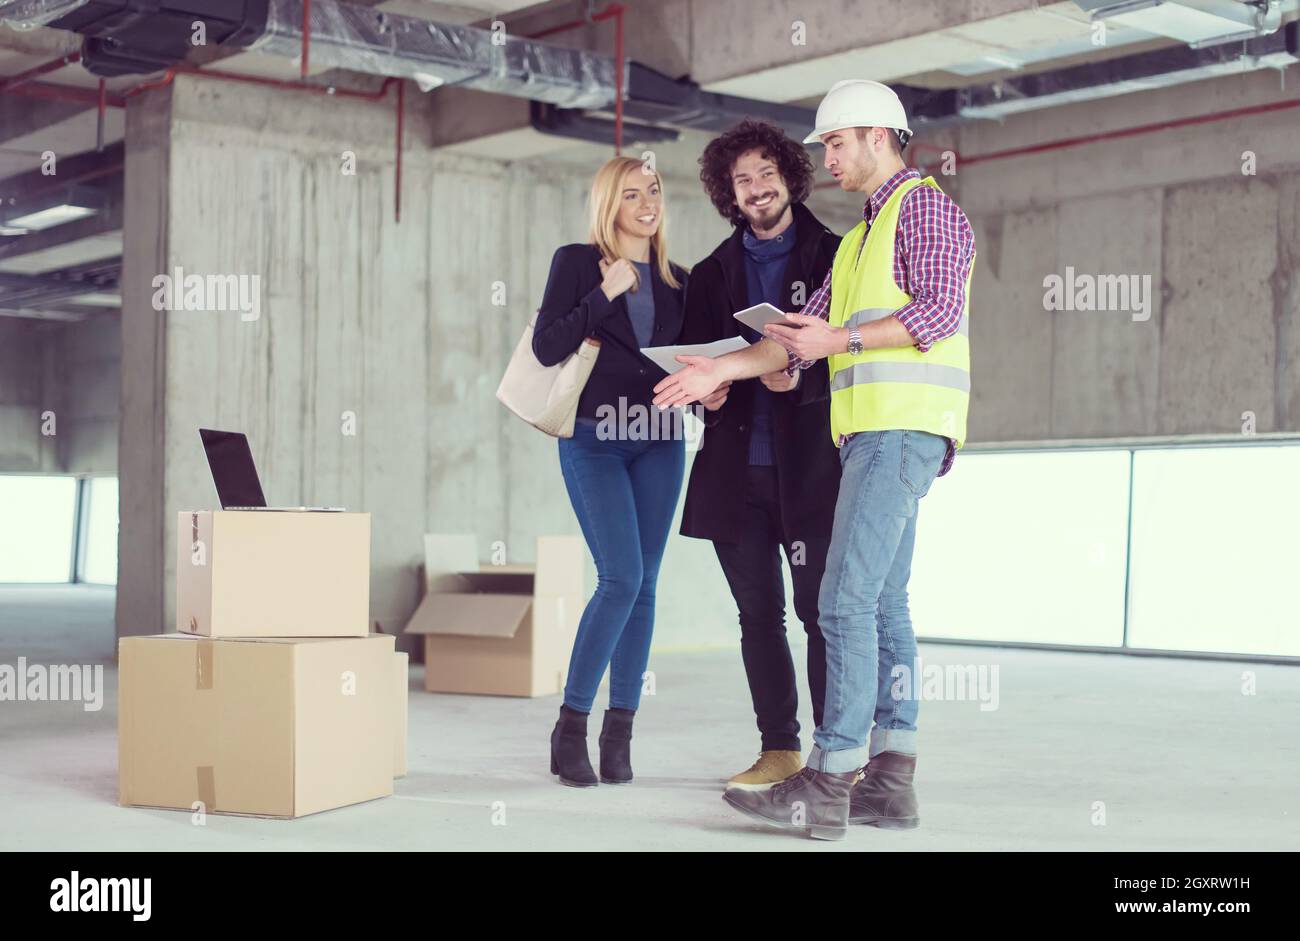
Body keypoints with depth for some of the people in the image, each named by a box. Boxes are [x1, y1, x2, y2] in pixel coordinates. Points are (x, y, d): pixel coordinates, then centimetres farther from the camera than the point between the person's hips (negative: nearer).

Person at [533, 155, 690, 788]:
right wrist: (604, 294, -16)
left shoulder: (677, 281, 14)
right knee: (621, 578, -15)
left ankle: (619, 735, 8)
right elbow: (546, 347, -8)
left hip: (659, 443, 5)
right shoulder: (577, 262, 1)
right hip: (593, 440, -4)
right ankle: (570, 727, -4)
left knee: (643, 584, 1)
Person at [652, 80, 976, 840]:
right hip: (873, 433, 10)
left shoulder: (924, 205, -2)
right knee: (882, 603, 6)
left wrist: (842, 340, -17)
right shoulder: (863, 236, 26)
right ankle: (891, 783, 8)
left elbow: (939, 310, -14)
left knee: (847, 599, -15)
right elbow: (806, 335, 22)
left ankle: (829, 788, -16)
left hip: (904, 429, -10)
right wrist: (722, 369, 13)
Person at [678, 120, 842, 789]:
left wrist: (802, 379, -19)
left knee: (821, 609, -5)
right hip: (735, 469, 4)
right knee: (758, 614, 8)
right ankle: (779, 749, 16)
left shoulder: (833, 256, 3)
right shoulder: (712, 274, 15)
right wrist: (705, 390, -5)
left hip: (809, 464, -4)